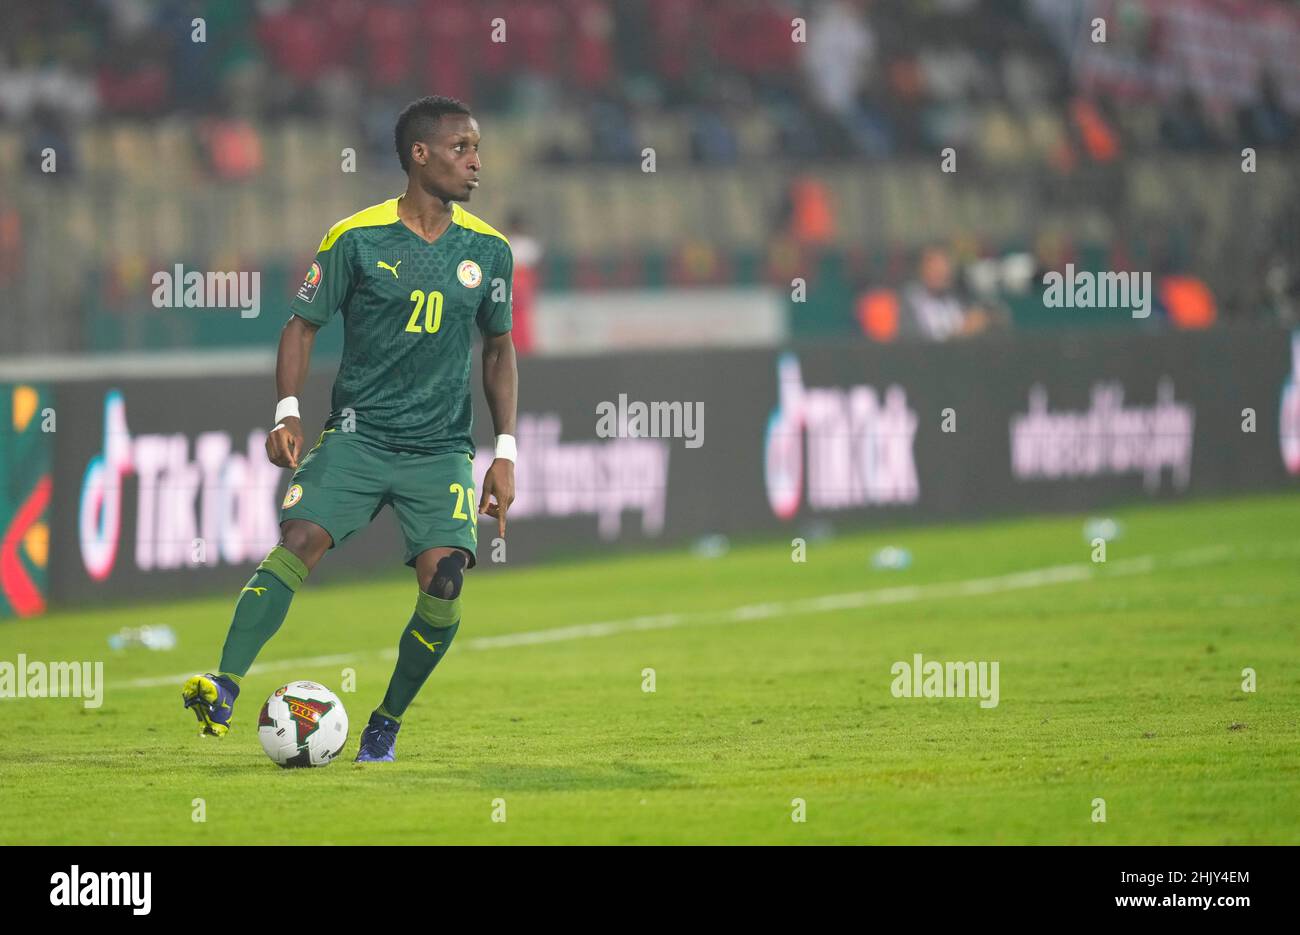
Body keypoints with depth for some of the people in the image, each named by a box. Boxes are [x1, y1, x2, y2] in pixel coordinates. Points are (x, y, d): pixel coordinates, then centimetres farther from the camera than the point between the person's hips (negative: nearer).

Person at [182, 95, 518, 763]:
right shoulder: (357, 238, -3)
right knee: (300, 539, -24)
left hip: (442, 449, 2)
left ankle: (386, 724, 4)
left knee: (444, 579, -16)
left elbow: (498, 347, 16)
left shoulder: (488, 250, 6)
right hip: (358, 433, -2)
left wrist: (505, 452, 10)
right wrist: (287, 412, -12)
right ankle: (225, 688, -28)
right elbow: (303, 324, 3)